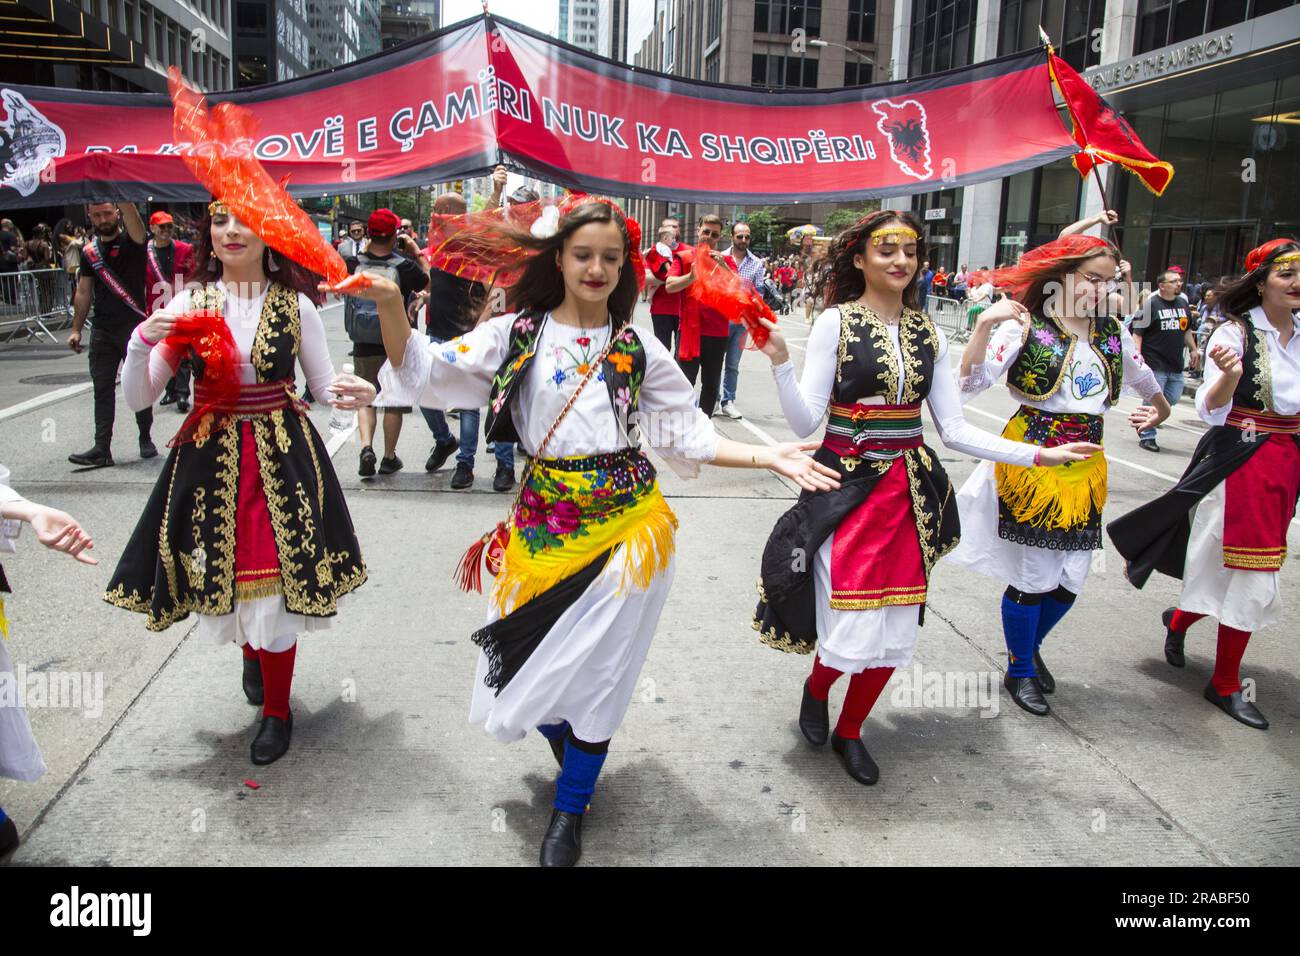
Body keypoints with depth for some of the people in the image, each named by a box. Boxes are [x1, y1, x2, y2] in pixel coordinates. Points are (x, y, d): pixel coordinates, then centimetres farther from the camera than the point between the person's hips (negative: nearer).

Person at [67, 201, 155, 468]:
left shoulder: (132, 241, -1)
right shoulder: (89, 251, 11)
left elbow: (130, 212, -22)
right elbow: (83, 292, 13)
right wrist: (76, 329, 8)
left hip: (134, 326, -4)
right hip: (103, 331, 4)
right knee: (102, 389, 2)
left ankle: (146, 439, 20)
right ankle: (102, 449, 3)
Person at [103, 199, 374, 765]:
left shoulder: (294, 305, -2)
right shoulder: (189, 305, 0)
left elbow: (326, 386, 2)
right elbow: (139, 399, 0)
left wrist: (355, 395, -21)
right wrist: (141, 343, -19)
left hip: (281, 458, -2)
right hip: (211, 459, 2)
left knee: (274, 583, -2)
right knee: (226, 574, 10)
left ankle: (277, 711, 20)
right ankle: (252, 649, 48)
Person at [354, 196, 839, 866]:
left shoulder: (639, 349, 5)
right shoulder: (517, 333, 3)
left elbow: (688, 436, 6)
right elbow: (422, 371, -4)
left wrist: (770, 457, -5)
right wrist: (389, 304, -21)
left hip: (624, 525, 0)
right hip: (543, 524, 1)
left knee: (595, 665, 4)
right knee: (527, 663, 4)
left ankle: (570, 809, 27)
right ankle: (573, 750, 41)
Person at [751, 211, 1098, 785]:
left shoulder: (929, 332, 8)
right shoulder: (835, 322, -5)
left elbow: (954, 429, 7)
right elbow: (806, 422, -10)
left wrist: (1038, 455, 0)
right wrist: (779, 362, -24)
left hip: (909, 492, 5)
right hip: (847, 488, -4)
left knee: (894, 632, 7)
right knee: (853, 629, -8)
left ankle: (849, 731, 31)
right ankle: (815, 689, 28)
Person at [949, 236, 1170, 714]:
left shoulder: (1113, 331, 8)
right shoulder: (1024, 326, -10)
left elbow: (1145, 380, 29)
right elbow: (970, 383, -22)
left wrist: (1157, 409, 15)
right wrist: (984, 326, -32)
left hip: (1085, 466, 6)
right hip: (1032, 459, -5)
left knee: (1072, 578, 10)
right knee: (1034, 575, 2)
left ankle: (1031, 646, 38)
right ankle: (1020, 670, 24)